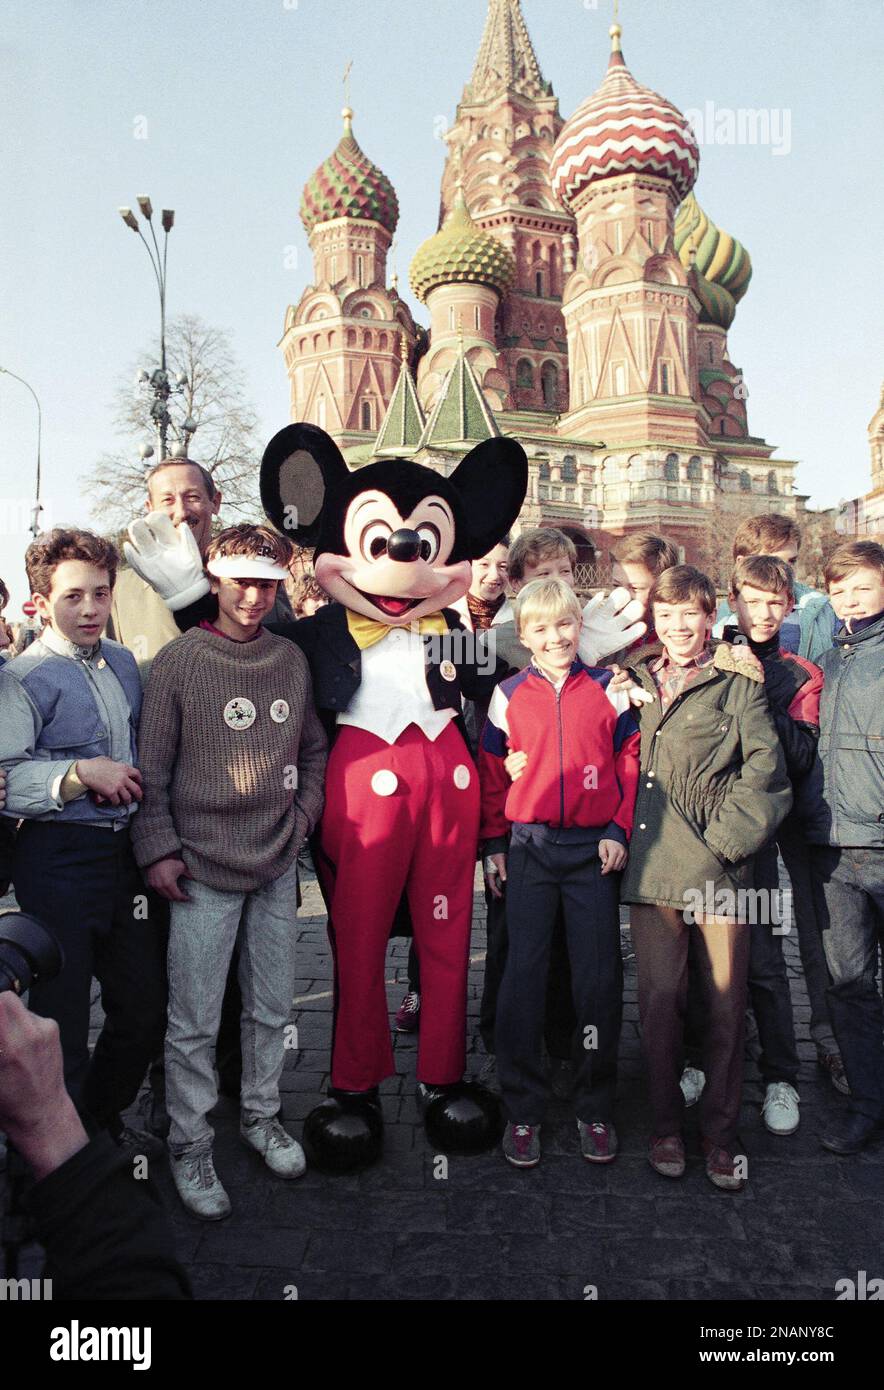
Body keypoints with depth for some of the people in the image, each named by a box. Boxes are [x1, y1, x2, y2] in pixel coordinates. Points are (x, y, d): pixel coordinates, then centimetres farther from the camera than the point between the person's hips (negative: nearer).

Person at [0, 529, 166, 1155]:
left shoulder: (124, 662, 11)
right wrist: (82, 775, -22)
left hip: (126, 853, 7)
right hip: (60, 862, -6)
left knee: (146, 1007, 16)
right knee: (62, 1017, 5)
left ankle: (104, 1115, 42)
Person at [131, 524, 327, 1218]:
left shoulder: (292, 660, 7)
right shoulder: (178, 661, -5)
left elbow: (315, 749, 16)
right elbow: (152, 769, -4)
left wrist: (302, 817, 6)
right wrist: (159, 849, -8)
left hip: (277, 866, 4)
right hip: (203, 871, -4)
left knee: (272, 1009, 15)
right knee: (195, 1023, 4)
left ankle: (261, 1115, 36)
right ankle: (191, 1145, 23)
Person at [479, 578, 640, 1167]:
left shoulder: (607, 689, 4)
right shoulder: (508, 695, 4)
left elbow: (631, 762, 5)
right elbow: (492, 772, 8)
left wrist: (620, 831, -3)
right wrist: (495, 842, 4)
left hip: (595, 848, 0)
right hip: (529, 847, 0)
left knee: (599, 976, 4)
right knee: (524, 974, 2)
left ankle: (596, 1108, 21)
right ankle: (523, 1111, 14)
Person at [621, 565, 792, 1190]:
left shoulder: (738, 681, 4)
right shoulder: (636, 681, 15)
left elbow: (765, 768, -2)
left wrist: (725, 836, -8)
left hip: (718, 867, -2)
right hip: (652, 863, 3)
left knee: (726, 1002, 3)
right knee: (659, 997, 4)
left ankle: (721, 1133, 21)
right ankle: (667, 1126, 22)